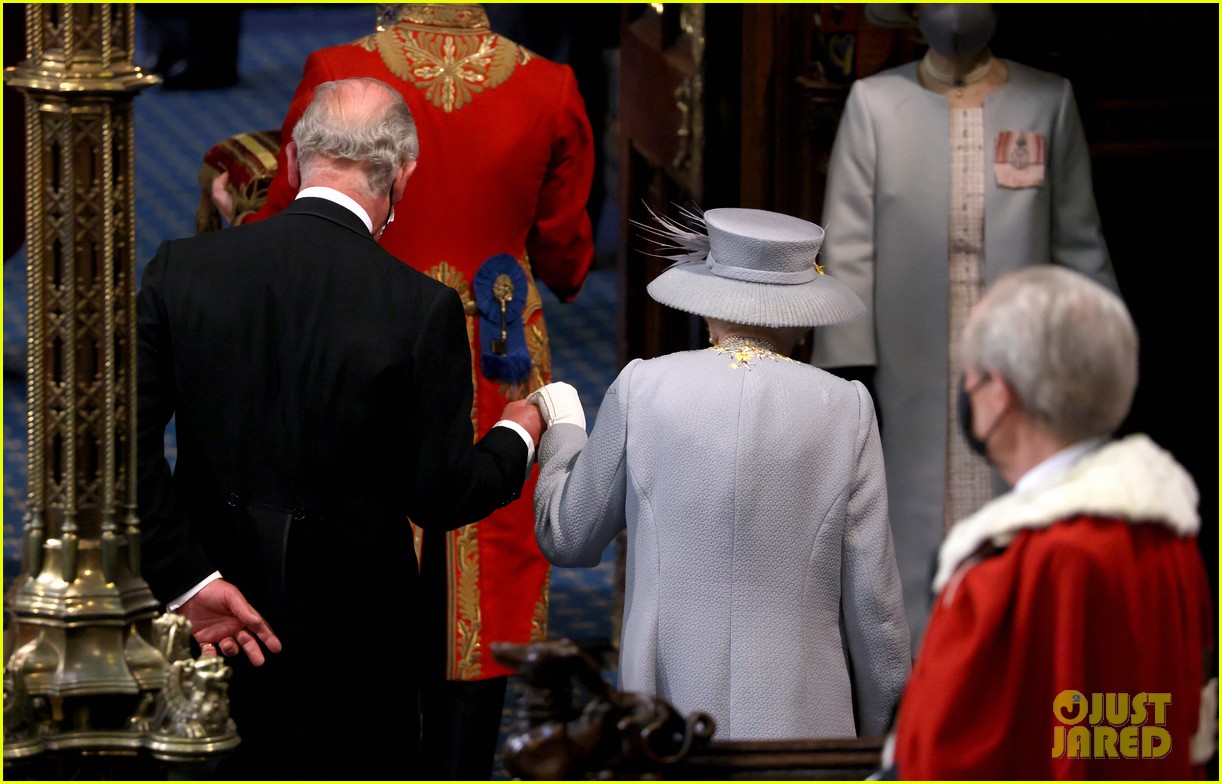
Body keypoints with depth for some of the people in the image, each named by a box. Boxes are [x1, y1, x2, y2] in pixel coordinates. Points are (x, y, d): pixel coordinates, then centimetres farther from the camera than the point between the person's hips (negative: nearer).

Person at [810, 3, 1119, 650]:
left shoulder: (1046, 102, 3)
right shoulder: (876, 105, 0)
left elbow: (1079, 243, 7)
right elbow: (849, 250, -1)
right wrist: (849, 374, -5)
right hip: (913, 381, -1)